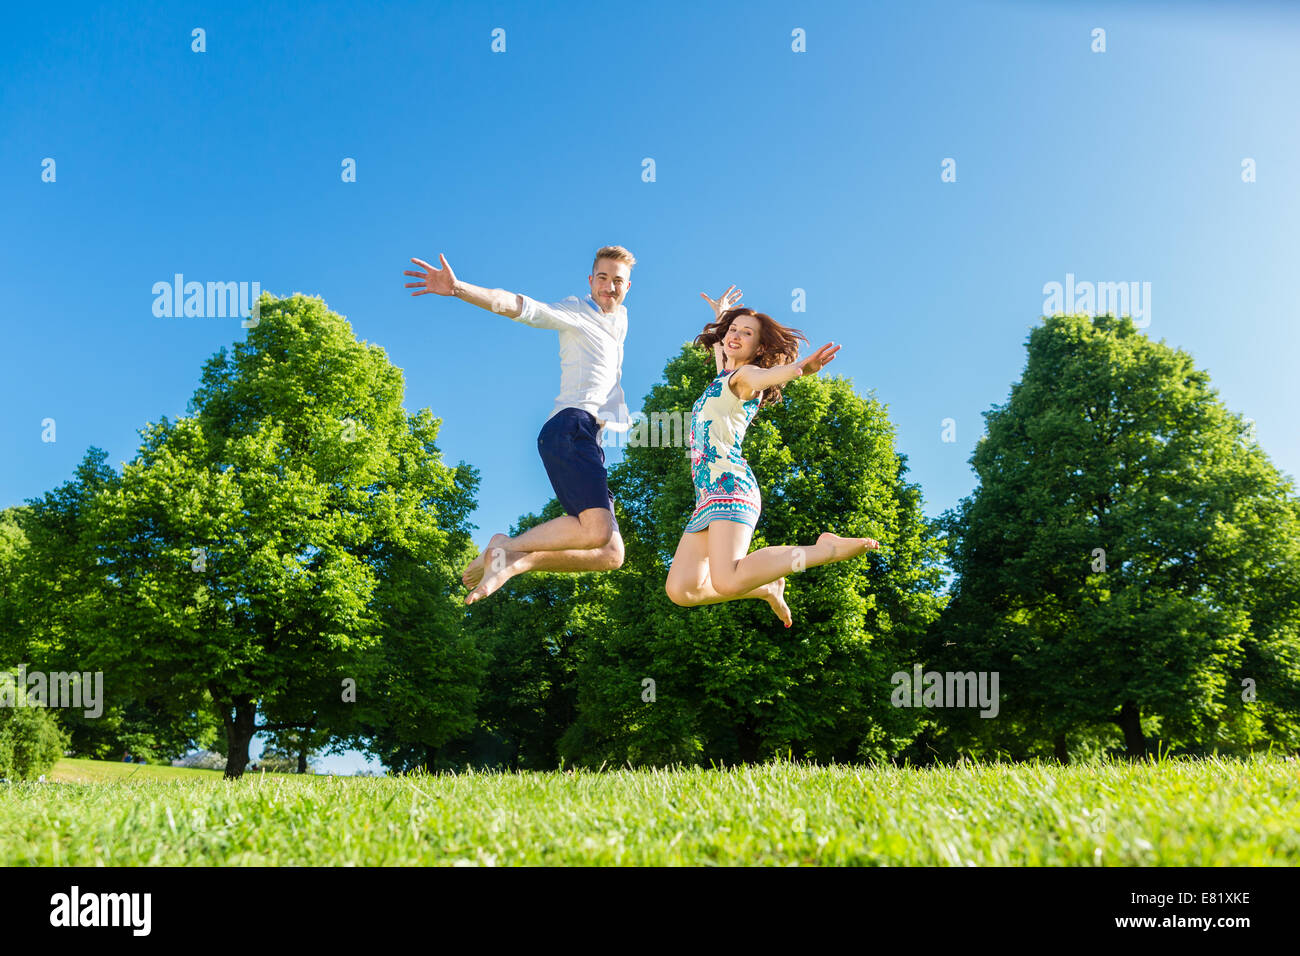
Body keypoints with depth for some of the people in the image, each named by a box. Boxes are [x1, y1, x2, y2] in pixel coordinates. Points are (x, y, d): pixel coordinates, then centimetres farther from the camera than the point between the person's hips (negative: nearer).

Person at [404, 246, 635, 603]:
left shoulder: (620, 318, 28)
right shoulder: (574, 312, 6)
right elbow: (512, 304, -7)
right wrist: (458, 289, -23)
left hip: (590, 440, 8)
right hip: (570, 427, -8)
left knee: (610, 554, 2)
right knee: (597, 530, -29)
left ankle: (514, 561, -1)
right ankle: (507, 547, -13)